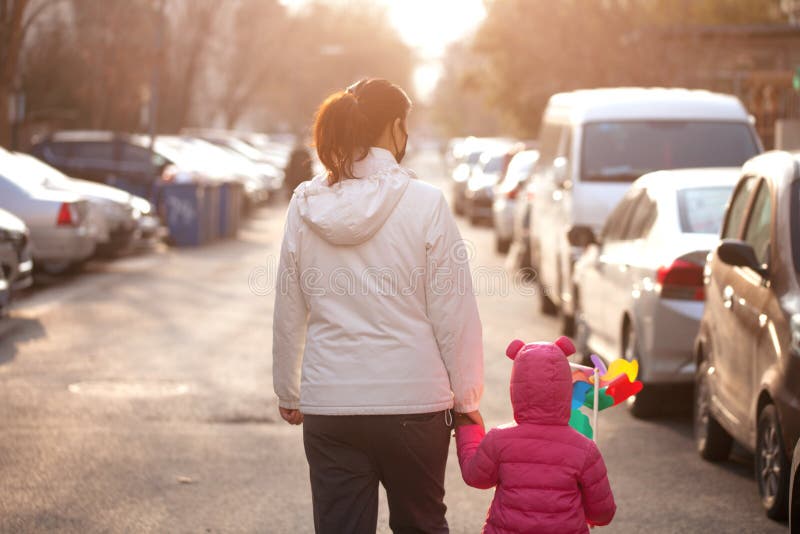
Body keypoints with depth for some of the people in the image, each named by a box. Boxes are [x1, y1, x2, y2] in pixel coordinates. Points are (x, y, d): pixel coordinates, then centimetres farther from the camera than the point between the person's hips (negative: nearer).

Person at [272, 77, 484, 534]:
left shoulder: (306, 206, 1)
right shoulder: (425, 203, -8)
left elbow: (288, 314, 8)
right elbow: (453, 313, -7)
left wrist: (288, 393, 19)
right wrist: (467, 398, 3)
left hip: (328, 407, 2)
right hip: (414, 401, -2)